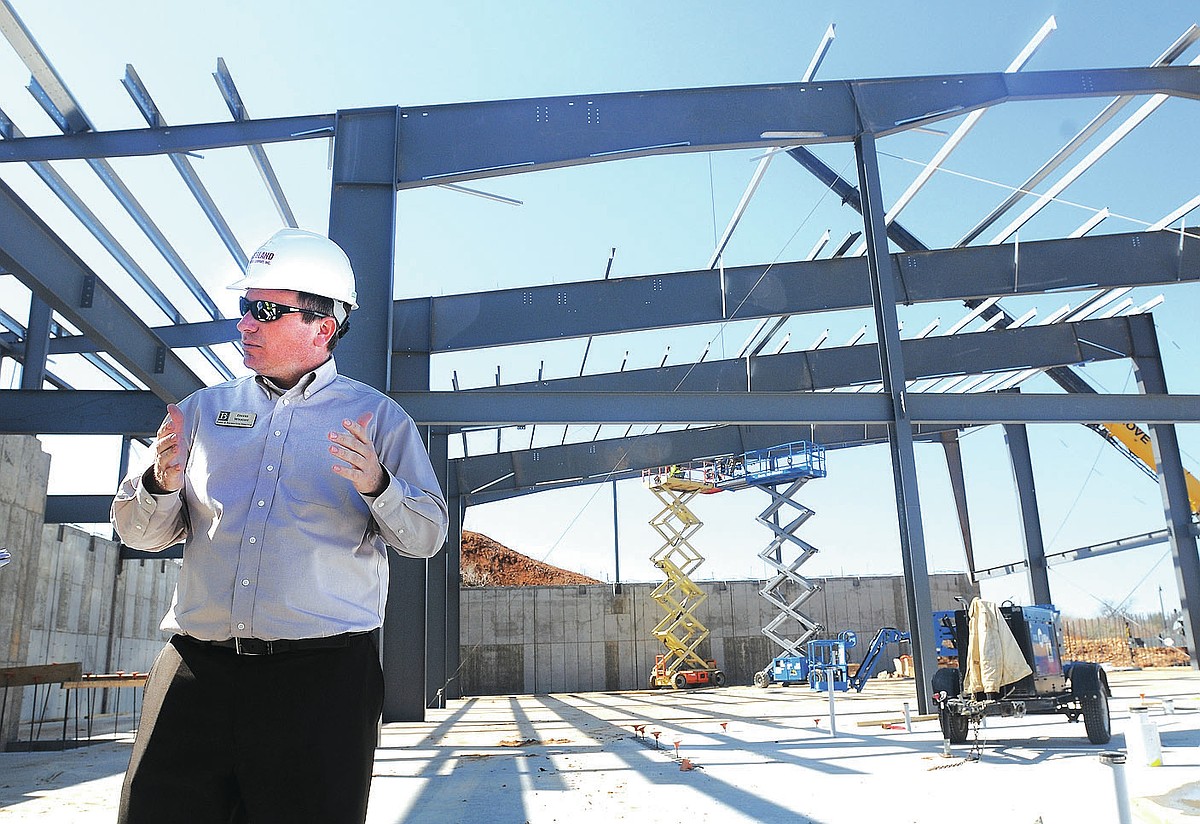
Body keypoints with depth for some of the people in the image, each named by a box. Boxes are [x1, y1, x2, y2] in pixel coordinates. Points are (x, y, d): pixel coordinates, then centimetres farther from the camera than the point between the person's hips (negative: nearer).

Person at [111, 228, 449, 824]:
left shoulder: (377, 417, 4)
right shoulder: (205, 409, 13)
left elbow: (426, 536, 0)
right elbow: (139, 532, 14)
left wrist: (378, 486, -20)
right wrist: (160, 483, -8)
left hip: (323, 673, -3)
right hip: (194, 668, 3)